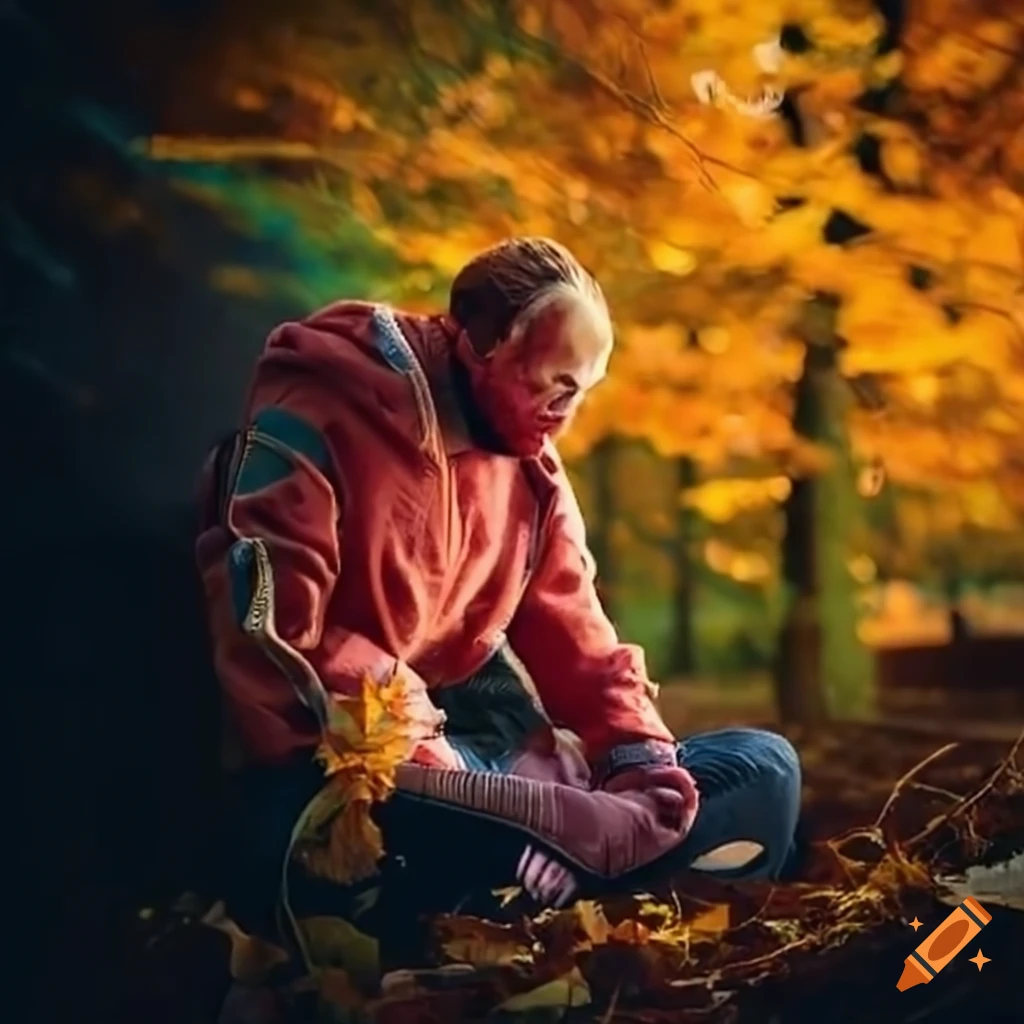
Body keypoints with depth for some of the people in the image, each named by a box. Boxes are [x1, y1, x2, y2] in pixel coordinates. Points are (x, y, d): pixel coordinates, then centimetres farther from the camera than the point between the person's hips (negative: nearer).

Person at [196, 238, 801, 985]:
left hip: (482, 742, 8)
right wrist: (415, 757, -25)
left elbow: (572, 634, 9)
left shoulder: (533, 469, 11)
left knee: (765, 773, -2)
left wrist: (642, 754, -9)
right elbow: (266, 637, -18)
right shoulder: (319, 424, -11)